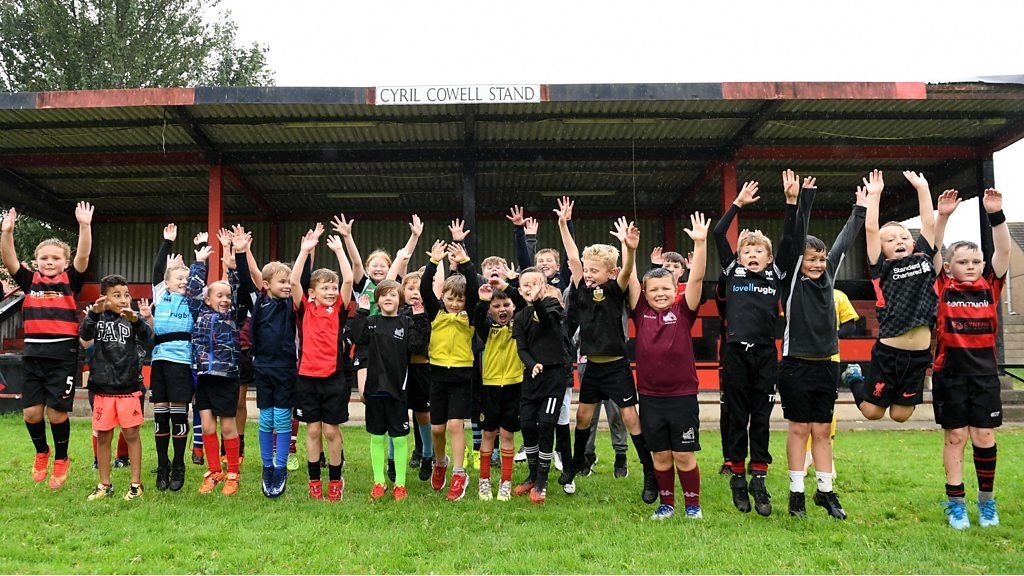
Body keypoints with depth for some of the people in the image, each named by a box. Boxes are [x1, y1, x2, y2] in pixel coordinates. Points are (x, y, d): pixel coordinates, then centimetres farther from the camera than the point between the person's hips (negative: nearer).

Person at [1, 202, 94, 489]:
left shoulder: (70, 281, 2)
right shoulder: (31, 281, 9)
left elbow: (83, 256, -11)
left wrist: (85, 225, -23)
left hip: (63, 356, -3)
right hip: (33, 355, 3)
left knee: (56, 413, 0)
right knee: (31, 412, 3)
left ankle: (61, 459, 23)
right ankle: (41, 453, 31)